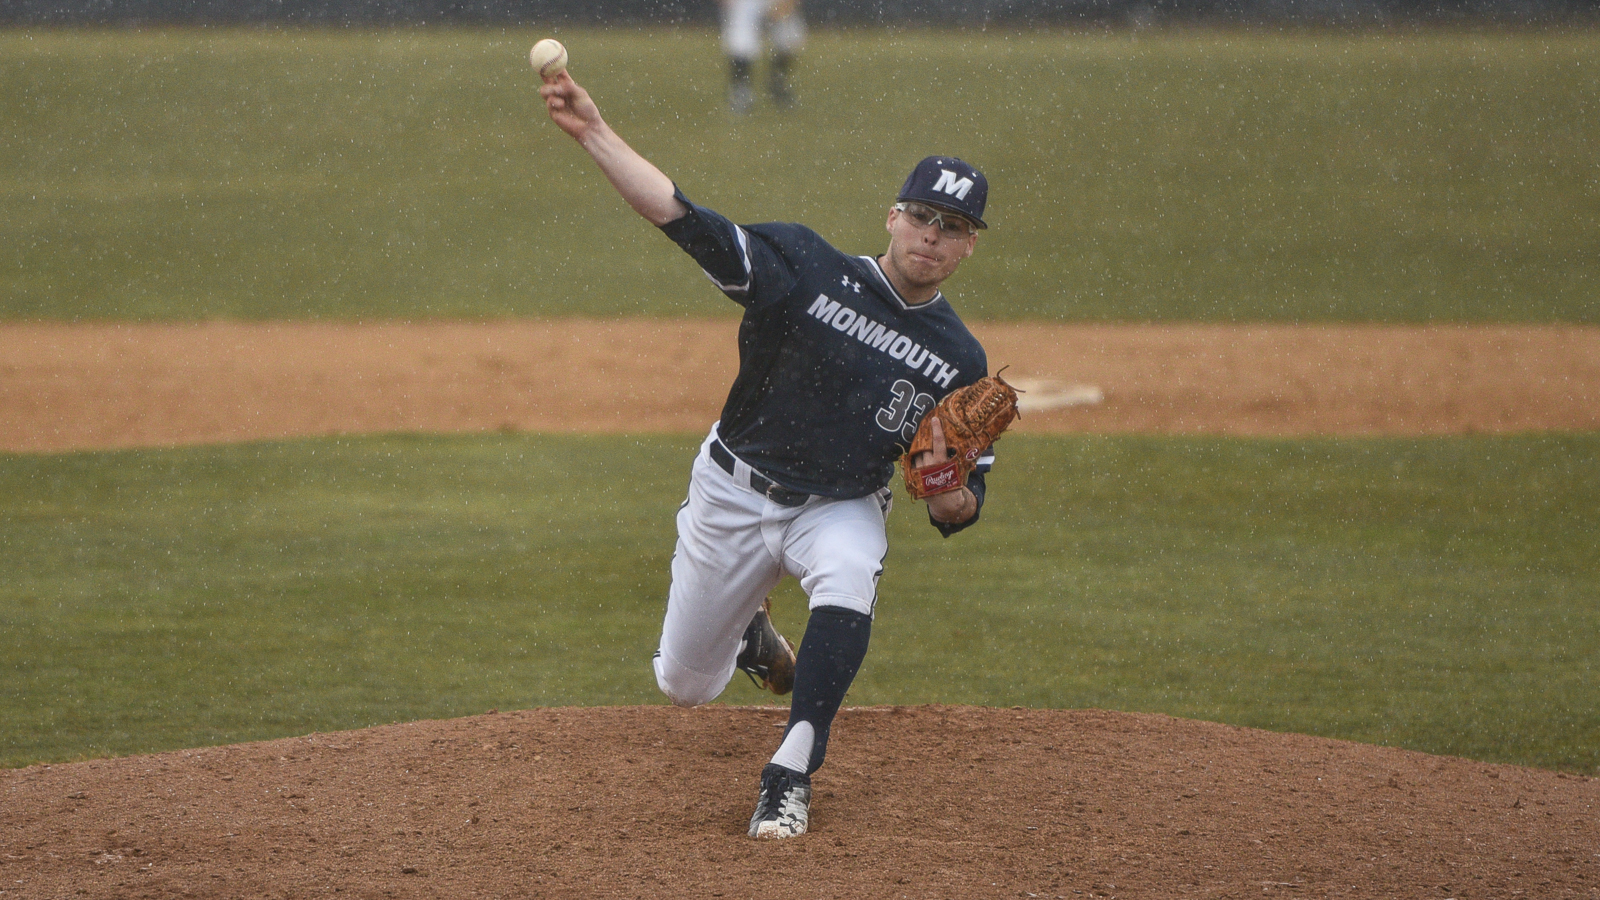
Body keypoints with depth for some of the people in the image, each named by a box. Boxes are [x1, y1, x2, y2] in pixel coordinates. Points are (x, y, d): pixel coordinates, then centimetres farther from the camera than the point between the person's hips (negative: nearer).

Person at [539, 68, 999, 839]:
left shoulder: (960, 362, -8)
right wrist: (594, 135, -36)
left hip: (841, 507, 0)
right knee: (684, 686, 10)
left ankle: (791, 776, -31)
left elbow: (958, 512, -3)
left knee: (848, 579, -37)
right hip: (735, 492, 0)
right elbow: (687, 222, -25)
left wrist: (952, 492, -28)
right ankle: (747, 630, 48)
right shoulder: (809, 270, -15)